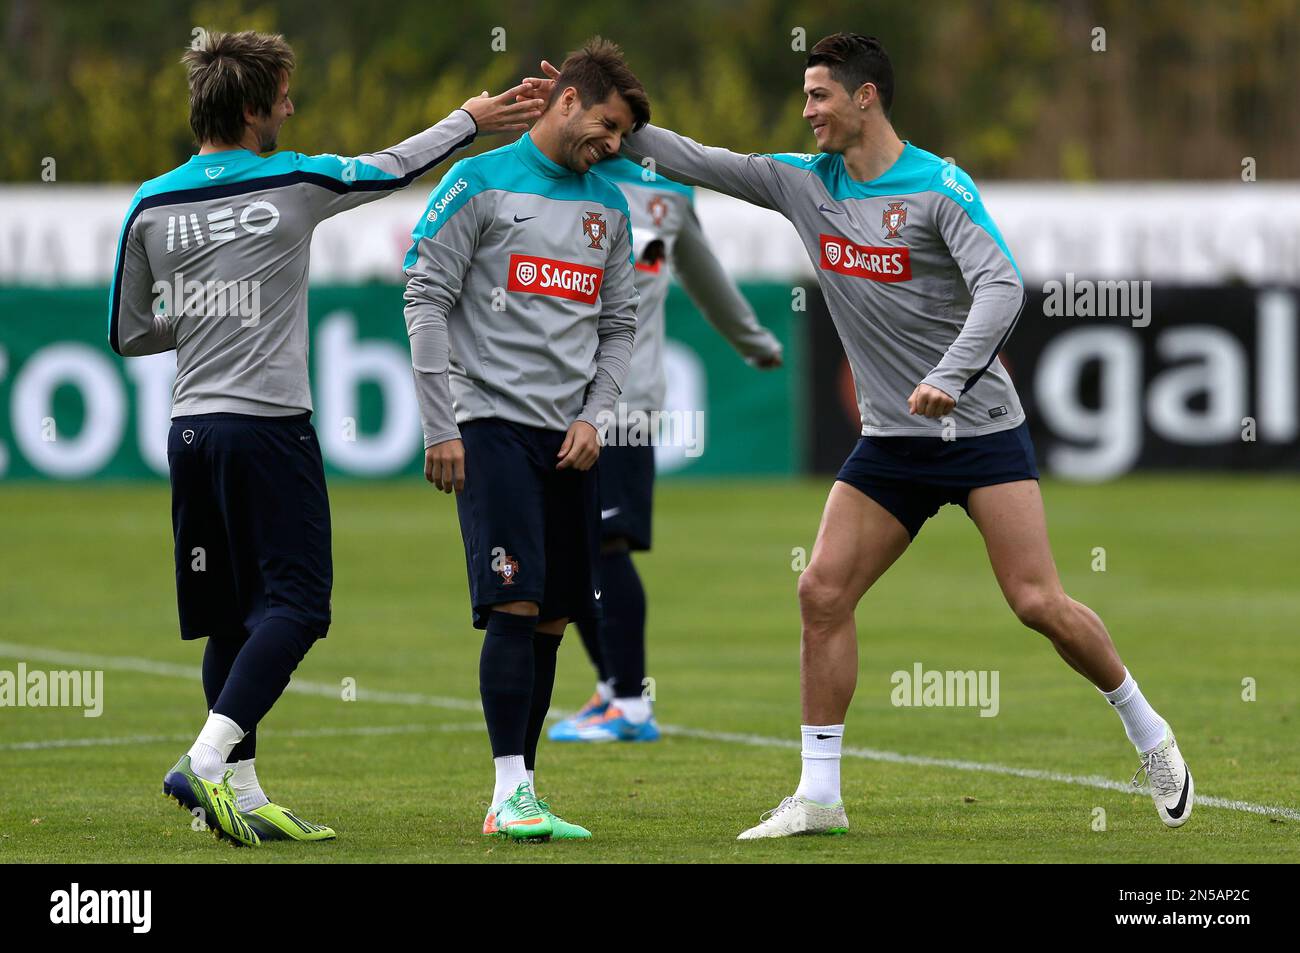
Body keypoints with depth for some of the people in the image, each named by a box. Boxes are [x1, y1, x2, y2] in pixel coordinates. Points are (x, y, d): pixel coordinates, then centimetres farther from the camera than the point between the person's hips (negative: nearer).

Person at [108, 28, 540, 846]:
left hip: (192, 431, 6)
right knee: (295, 604, -4)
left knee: (231, 619, 11)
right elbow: (396, 168, 10)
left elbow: (128, 336, 12)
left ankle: (241, 791, 9)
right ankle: (208, 759, -19)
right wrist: (471, 121, 25)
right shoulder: (293, 185, -6)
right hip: (269, 426, -6)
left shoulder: (150, 207, 4)